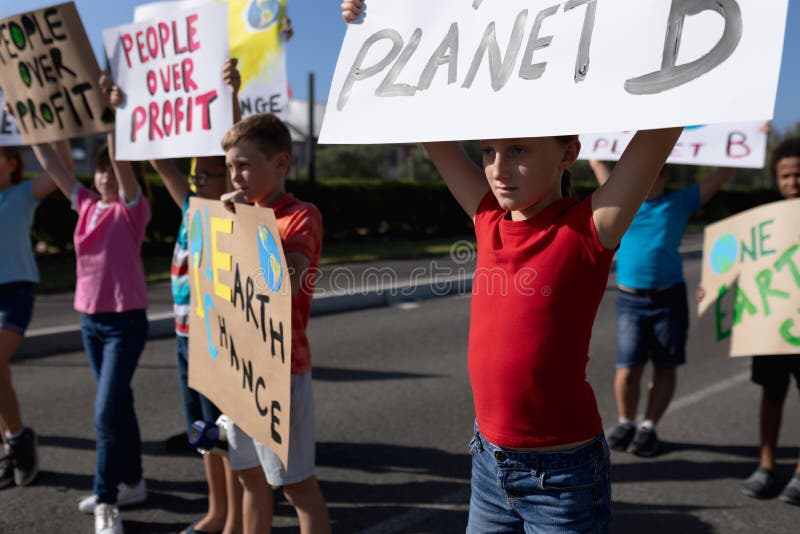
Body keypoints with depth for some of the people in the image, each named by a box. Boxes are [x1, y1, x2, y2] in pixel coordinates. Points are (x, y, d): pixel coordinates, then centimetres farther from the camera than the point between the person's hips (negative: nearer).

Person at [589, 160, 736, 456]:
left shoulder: (680, 203, 5)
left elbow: (725, 172, 9)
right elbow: (596, 162, 16)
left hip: (669, 298, 0)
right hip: (630, 299, 0)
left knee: (665, 366, 6)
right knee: (628, 368, -3)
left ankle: (648, 427, 19)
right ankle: (625, 423, 19)